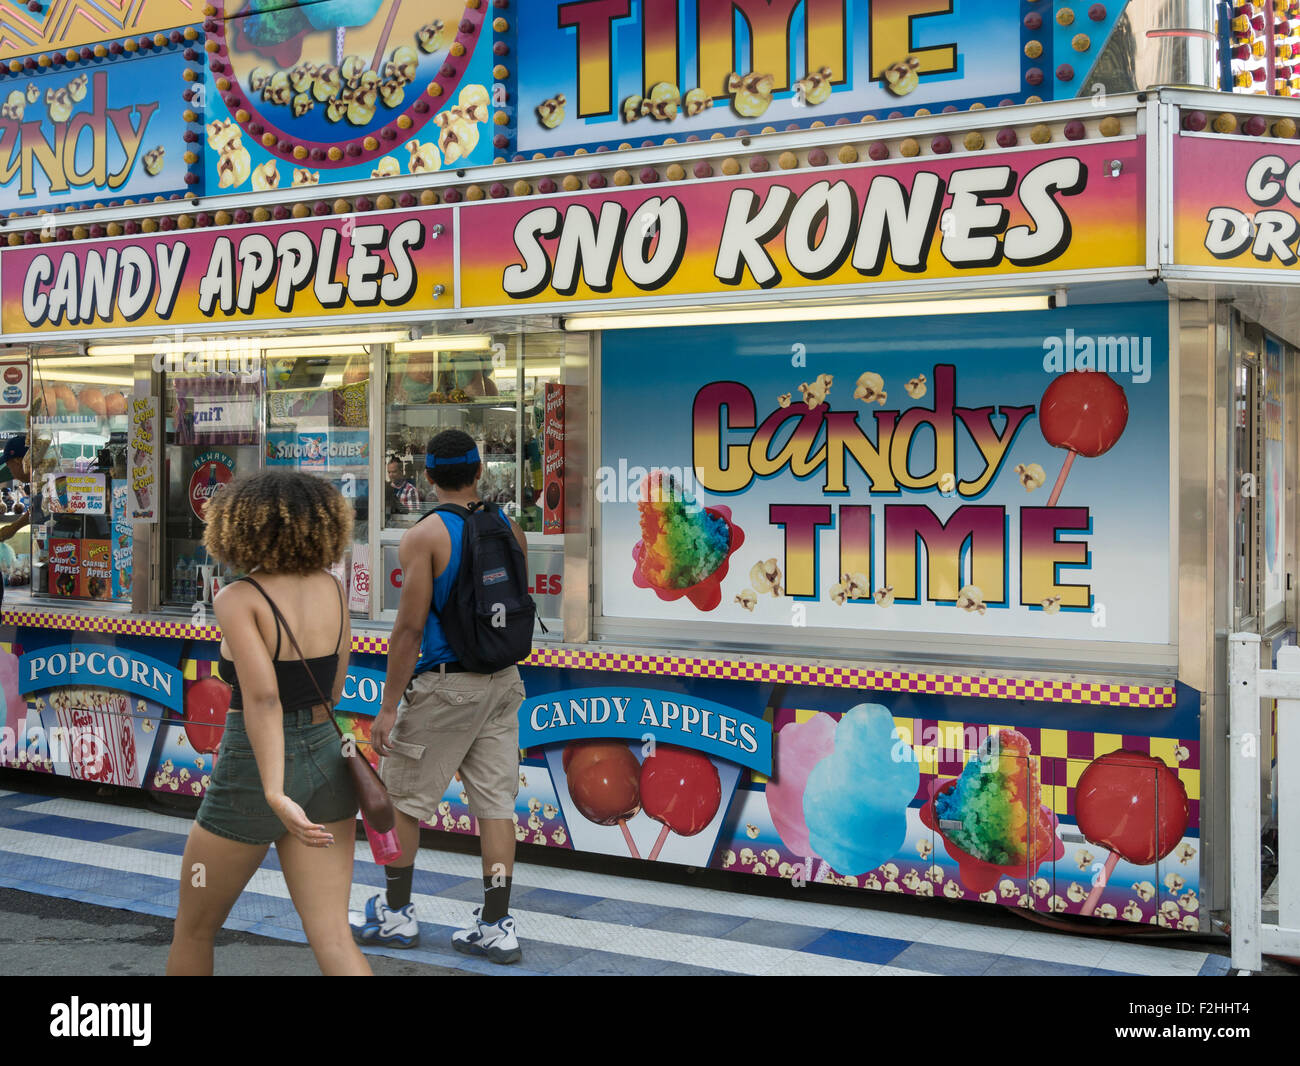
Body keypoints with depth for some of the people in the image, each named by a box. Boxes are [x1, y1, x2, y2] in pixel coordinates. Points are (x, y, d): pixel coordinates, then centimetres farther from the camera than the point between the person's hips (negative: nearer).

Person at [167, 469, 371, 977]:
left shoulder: (238, 599, -14)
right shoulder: (331, 588, 3)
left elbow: (263, 697, -26)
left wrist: (275, 796, -31)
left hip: (254, 780, -5)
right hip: (325, 766, 5)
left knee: (193, 929, 19)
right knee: (332, 939, 2)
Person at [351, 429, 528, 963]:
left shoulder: (423, 537, -12)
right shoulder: (509, 529, 5)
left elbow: (410, 627, -16)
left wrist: (388, 706, -13)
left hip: (444, 685, -6)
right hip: (503, 680, 6)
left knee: (401, 798, 10)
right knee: (495, 801, 8)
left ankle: (395, 913, 21)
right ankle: (495, 926, 11)